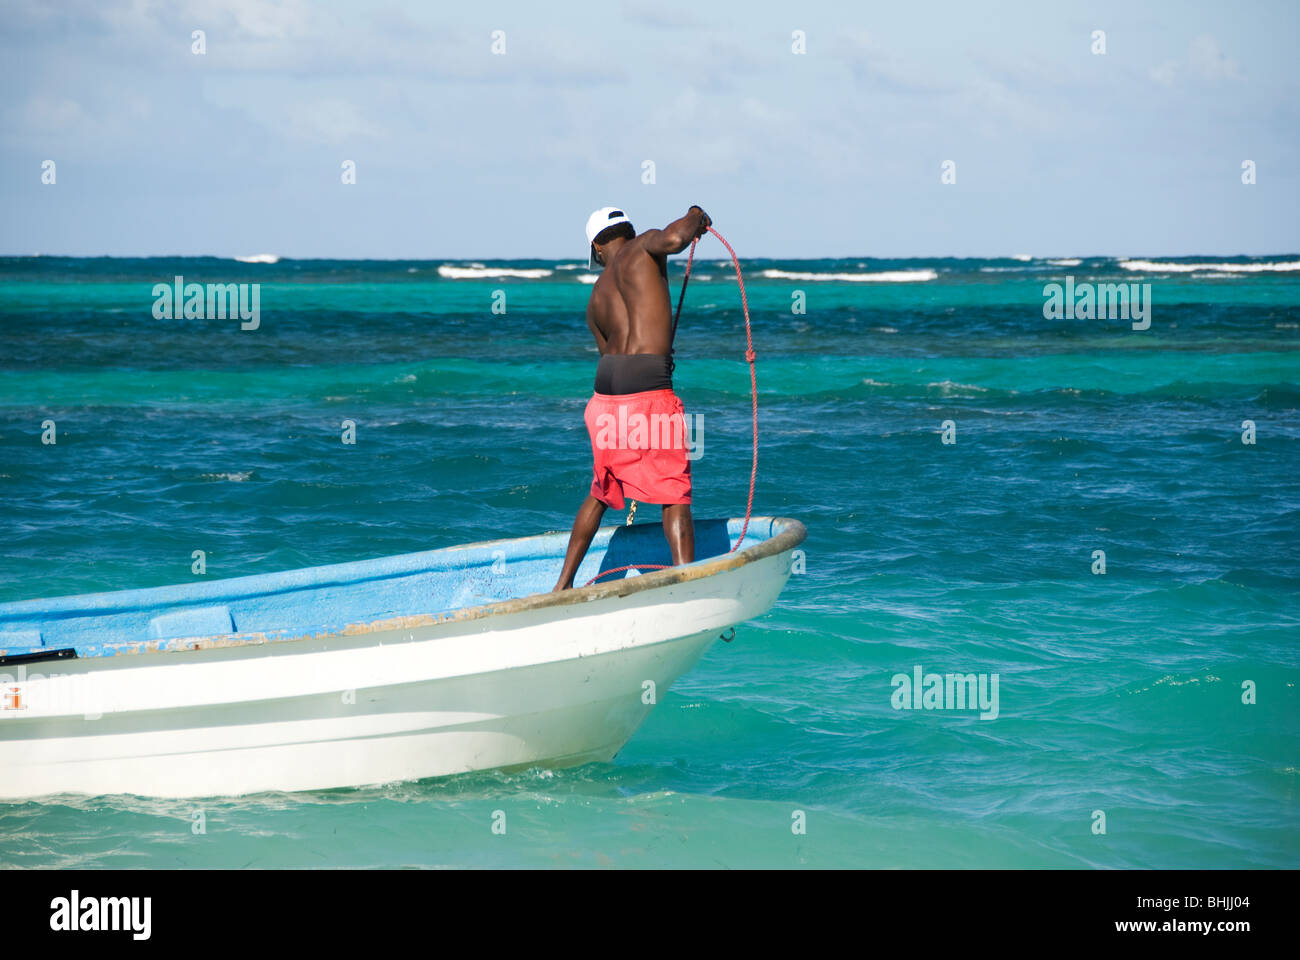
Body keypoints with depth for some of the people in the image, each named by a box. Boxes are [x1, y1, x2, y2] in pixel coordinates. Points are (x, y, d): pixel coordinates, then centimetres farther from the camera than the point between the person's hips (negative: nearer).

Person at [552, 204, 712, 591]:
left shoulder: (596, 299, 20)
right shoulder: (643, 248, 3)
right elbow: (673, 238, -19)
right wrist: (695, 217, 3)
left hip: (605, 388, 6)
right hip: (648, 388, -6)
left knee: (600, 493, 22)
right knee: (675, 496, -3)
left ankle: (563, 585, 26)